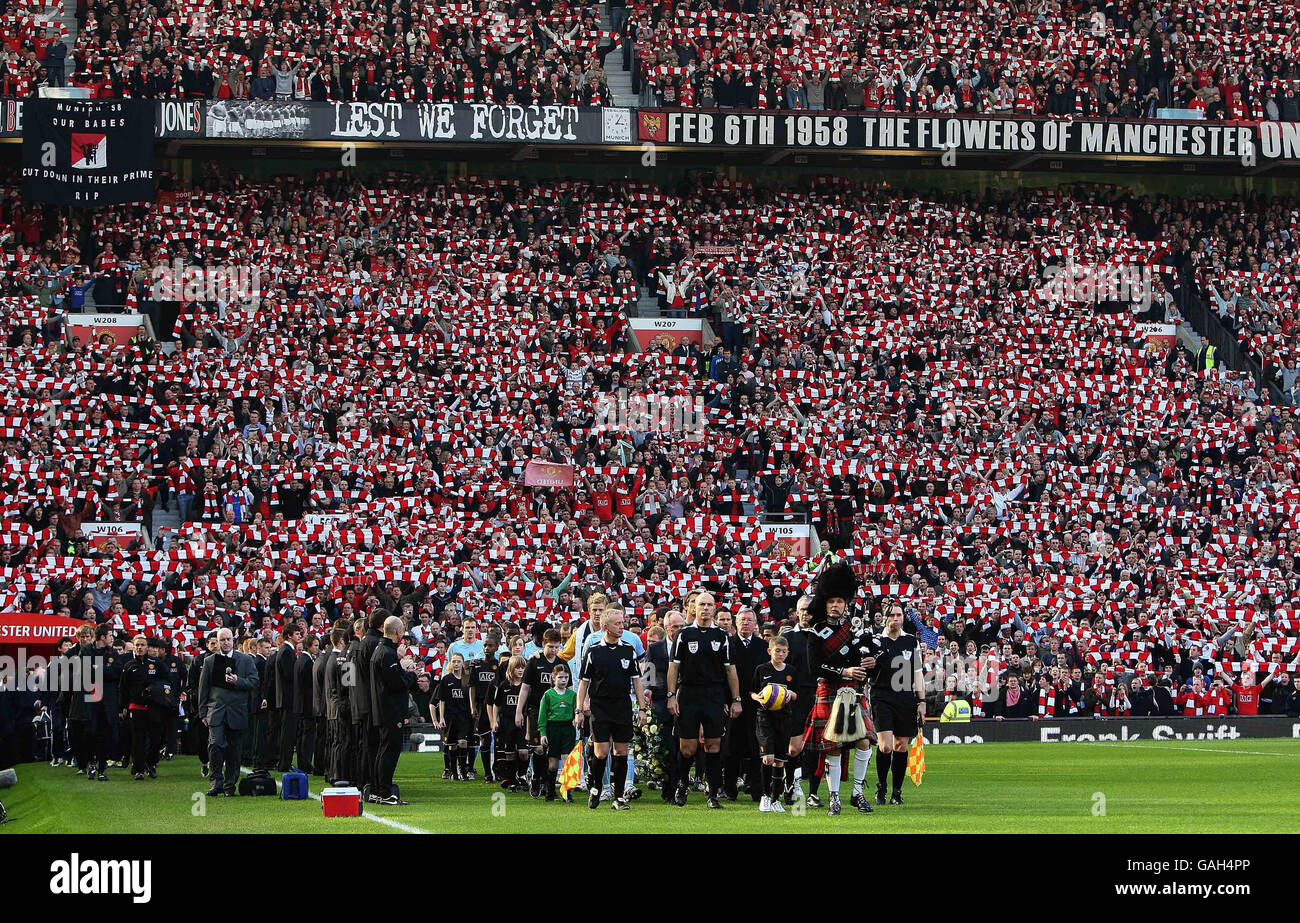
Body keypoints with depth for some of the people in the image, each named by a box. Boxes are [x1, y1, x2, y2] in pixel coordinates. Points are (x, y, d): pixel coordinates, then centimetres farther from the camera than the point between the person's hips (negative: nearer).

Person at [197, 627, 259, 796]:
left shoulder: (246, 660, 8)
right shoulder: (209, 661, 10)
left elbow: (254, 683, 4)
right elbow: (203, 688, 12)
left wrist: (237, 681, -13)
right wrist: (203, 712, 6)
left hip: (237, 711, 0)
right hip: (216, 710, 0)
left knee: (234, 750, 3)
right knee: (215, 745, -16)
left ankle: (230, 785, 14)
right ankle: (216, 782, -9)